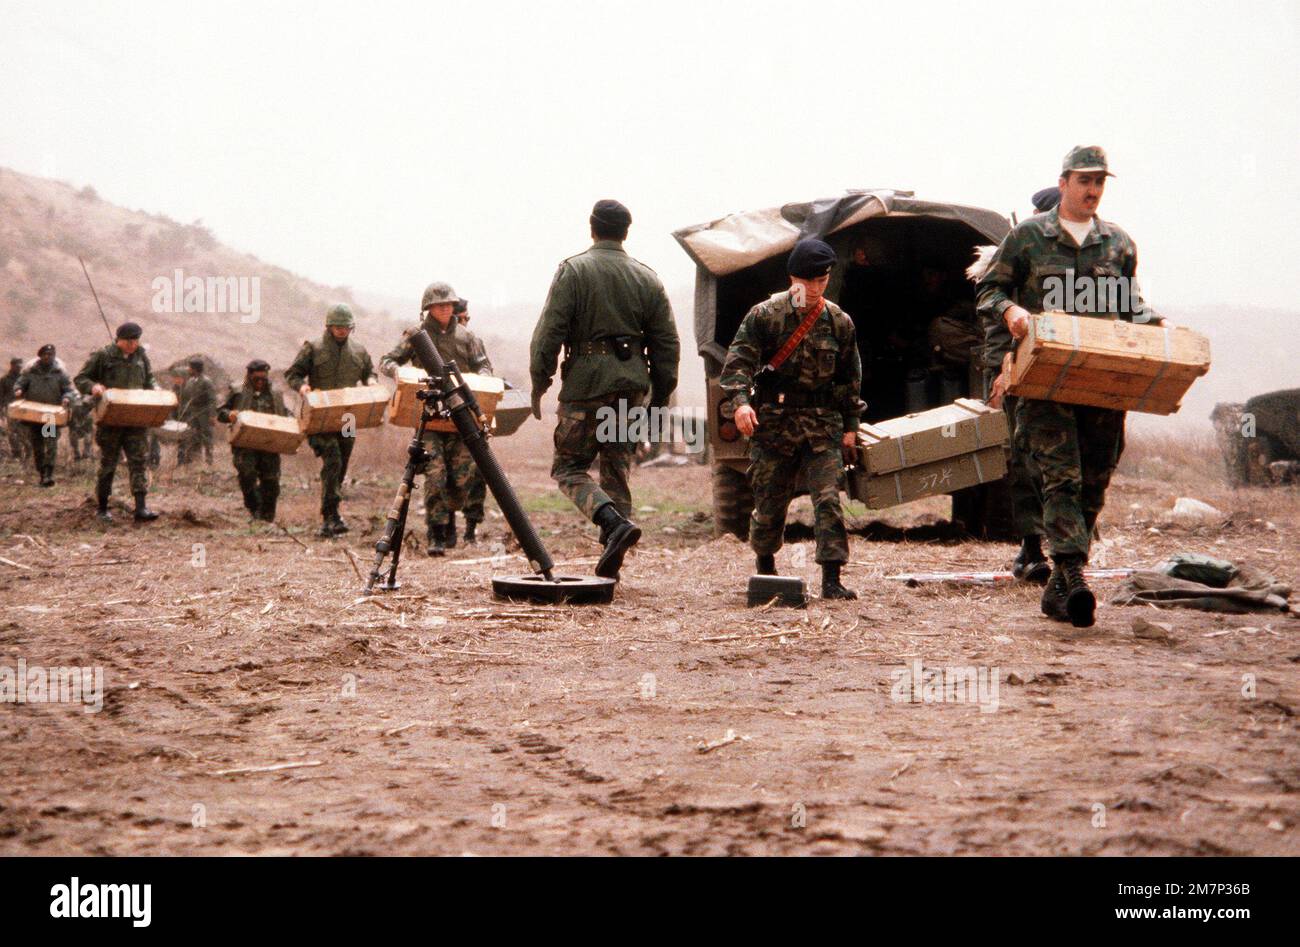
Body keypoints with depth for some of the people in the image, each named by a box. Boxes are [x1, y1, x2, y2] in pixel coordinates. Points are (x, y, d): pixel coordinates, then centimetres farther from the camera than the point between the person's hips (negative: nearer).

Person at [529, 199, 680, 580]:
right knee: (617, 470, 11)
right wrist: (660, 396, 16)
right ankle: (610, 562, 9)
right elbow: (667, 344, 9)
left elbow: (549, 333, -8)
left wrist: (539, 383, 0)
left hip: (586, 383, -4)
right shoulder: (647, 278, 9)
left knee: (568, 467, 4)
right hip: (632, 386, 4)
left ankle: (615, 523, -19)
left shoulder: (573, 271, -3)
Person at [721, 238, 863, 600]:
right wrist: (741, 400, -27)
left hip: (823, 423, 1)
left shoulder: (839, 322, 6)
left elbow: (850, 376, 14)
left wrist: (851, 424, 12)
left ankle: (831, 580, -11)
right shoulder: (764, 315, -3)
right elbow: (739, 359, -10)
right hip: (774, 421, -1)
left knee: (828, 499, -10)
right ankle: (765, 569, 29)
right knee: (769, 501, 8)